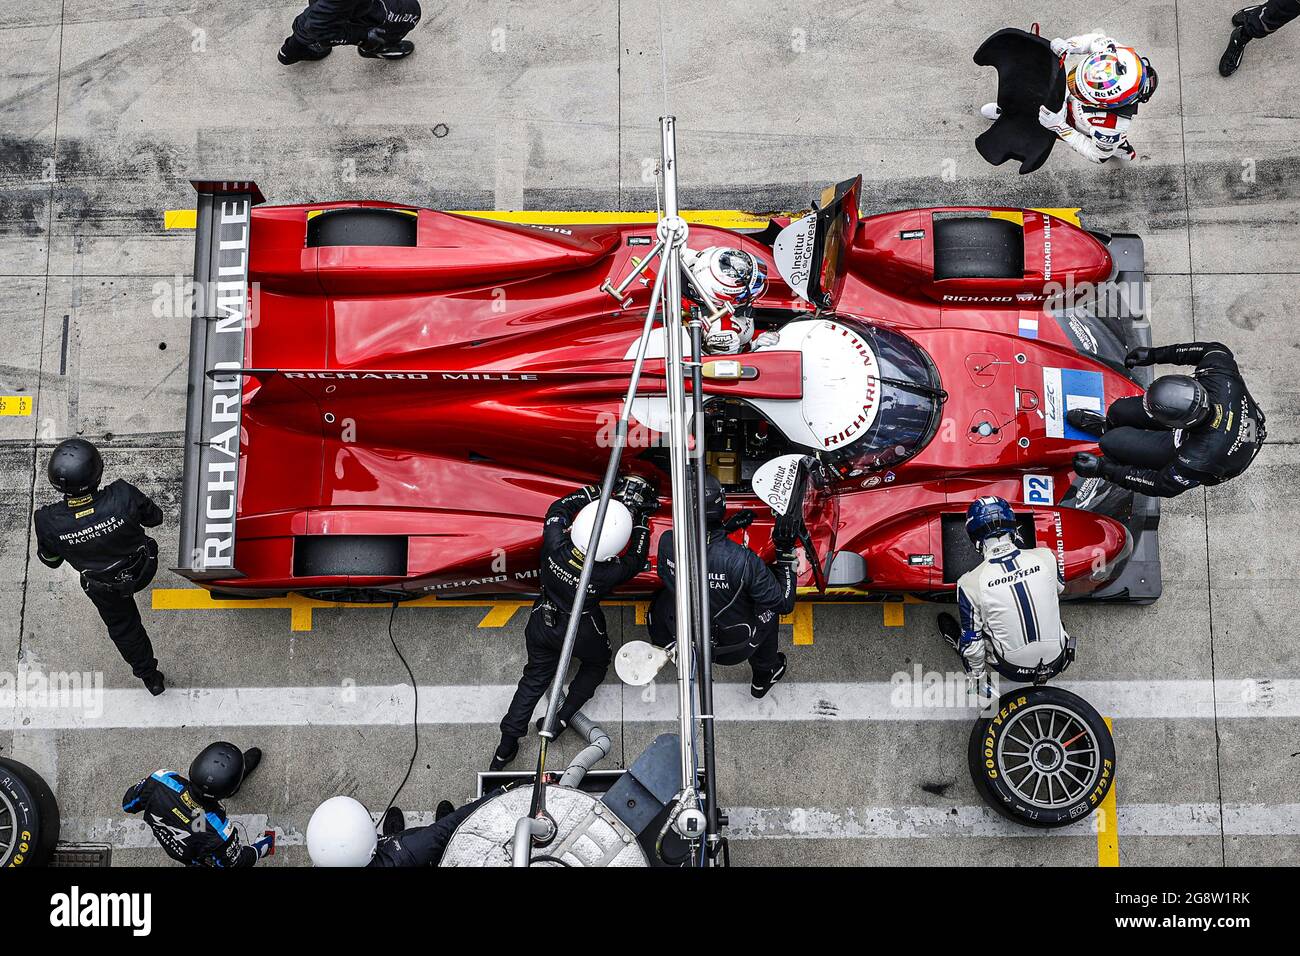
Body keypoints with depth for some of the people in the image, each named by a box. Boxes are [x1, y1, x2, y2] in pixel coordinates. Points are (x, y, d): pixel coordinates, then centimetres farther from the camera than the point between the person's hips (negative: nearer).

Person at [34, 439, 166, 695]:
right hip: (142, 572, 0)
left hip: (105, 590, 0)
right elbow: (155, 518, -15)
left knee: (123, 627, 26)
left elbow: (50, 560, -10)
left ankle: (150, 677, 44)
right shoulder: (123, 496, -37)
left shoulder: (48, 522, -32)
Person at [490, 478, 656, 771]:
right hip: (583, 632, -3)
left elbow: (559, 508, -11)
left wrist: (601, 490, -11)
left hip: (542, 623, 3)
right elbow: (637, 559, -12)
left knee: (535, 677, 24)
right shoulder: (609, 573, -35)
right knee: (597, 664, 32)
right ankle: (562, 718, 24)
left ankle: (506, 745, 28)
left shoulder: (555, 545, -32)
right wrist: (641, 520, -6)